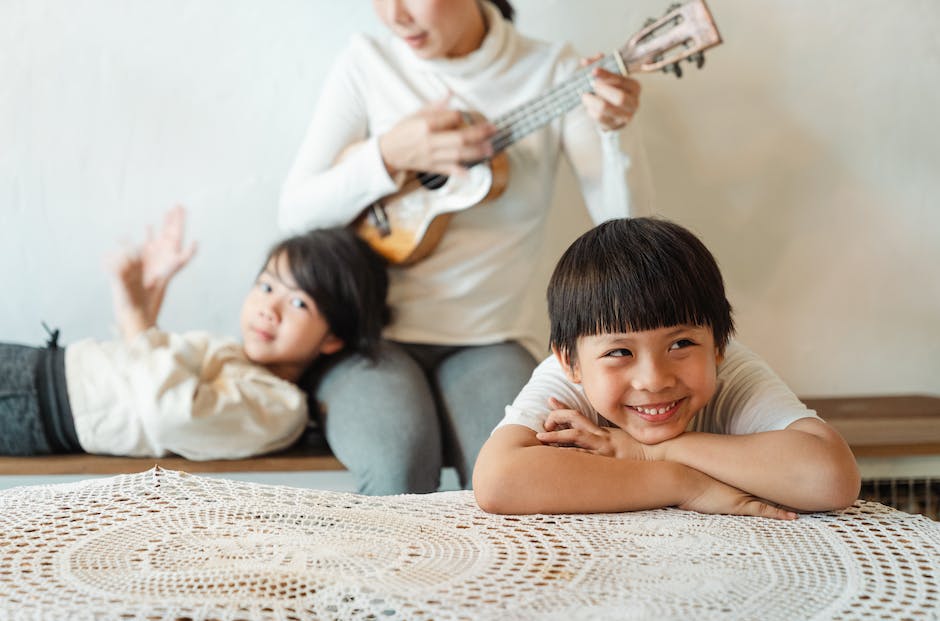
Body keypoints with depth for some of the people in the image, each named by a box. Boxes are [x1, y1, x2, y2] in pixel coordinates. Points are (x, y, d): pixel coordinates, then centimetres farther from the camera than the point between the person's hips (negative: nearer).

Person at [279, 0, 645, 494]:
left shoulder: (553, 73, 0)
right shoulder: (366, 64, 1)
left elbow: (618, 224, -7)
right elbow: (295, 212, -1)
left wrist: (613, 131, -25)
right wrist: (388, 156, -16)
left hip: (486, 340, 0)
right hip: (370, 335, 0)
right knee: (399, 457, -29)